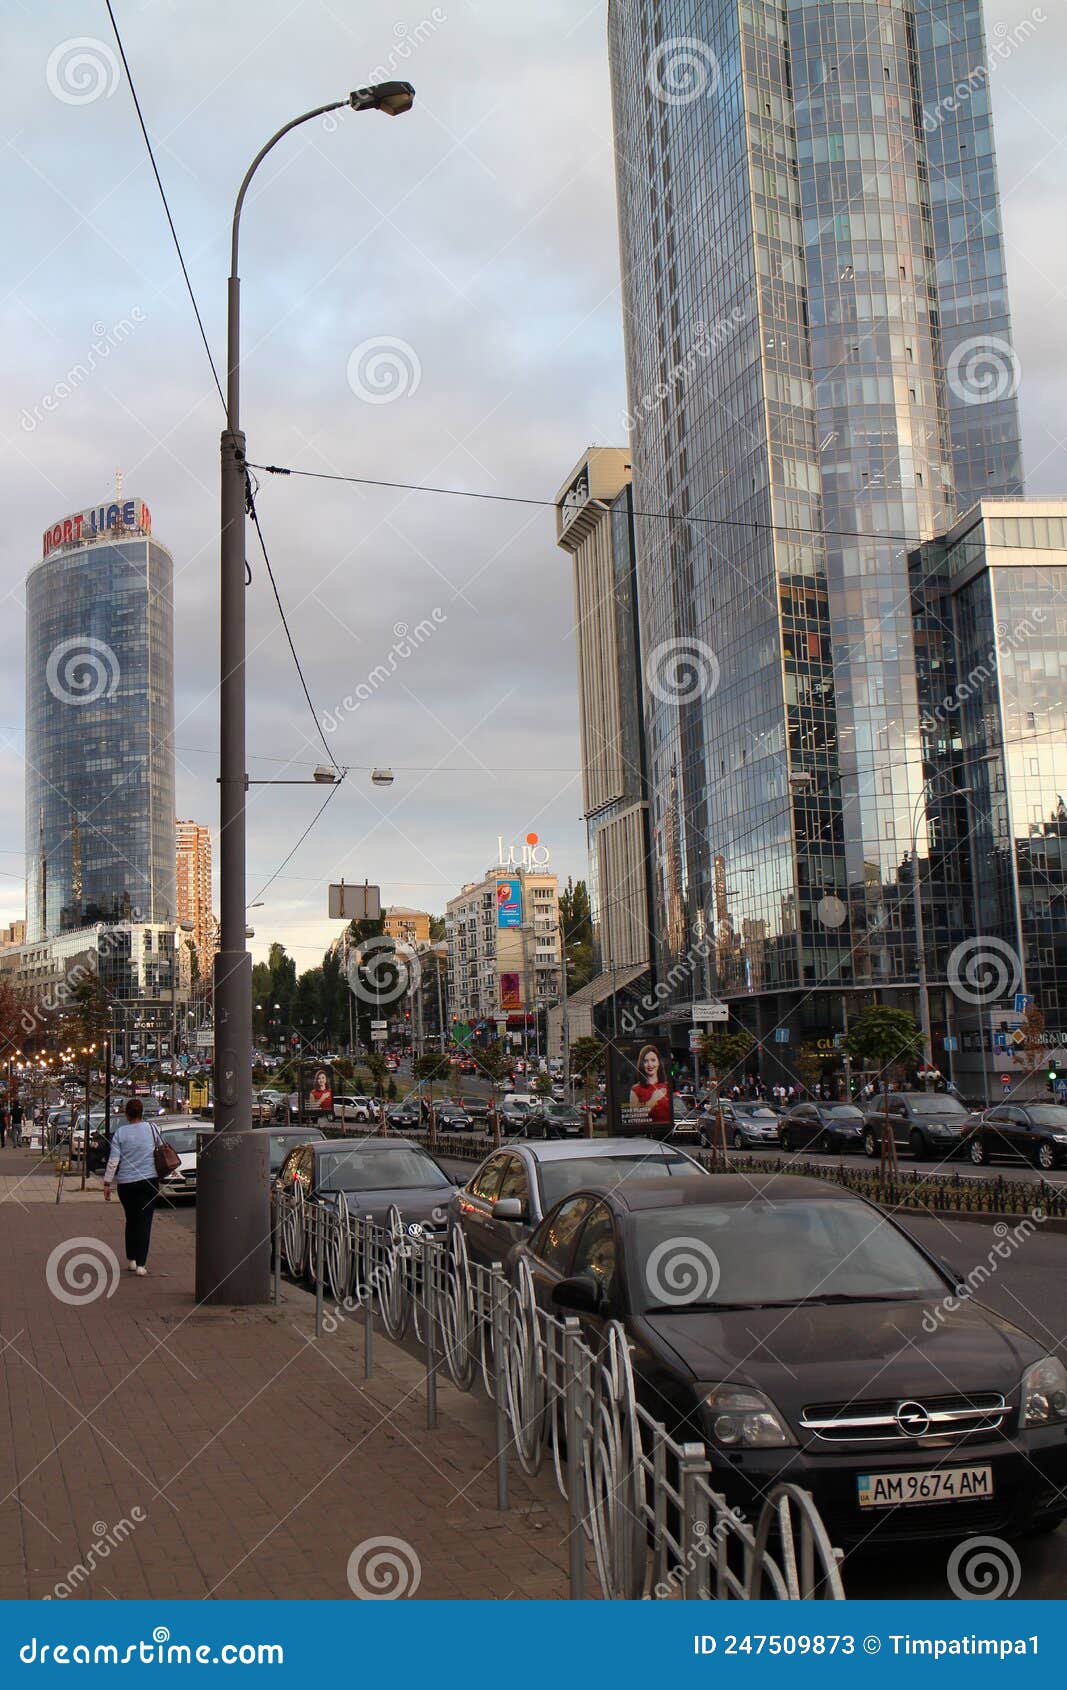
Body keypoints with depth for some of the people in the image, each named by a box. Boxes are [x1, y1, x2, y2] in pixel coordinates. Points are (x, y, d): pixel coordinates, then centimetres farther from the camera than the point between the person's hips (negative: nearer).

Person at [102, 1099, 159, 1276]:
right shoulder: (151, 1128, -1)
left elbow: (113, 1160, -8)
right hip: (149, 1181, 0)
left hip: (126, 1183, 0)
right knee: (145, 1221, 1)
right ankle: (140, 1264, -5)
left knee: (131, 1220, 17)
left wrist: (107, 1183, -2)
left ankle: (131, 1260, 22)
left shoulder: (120, 1132, -6)